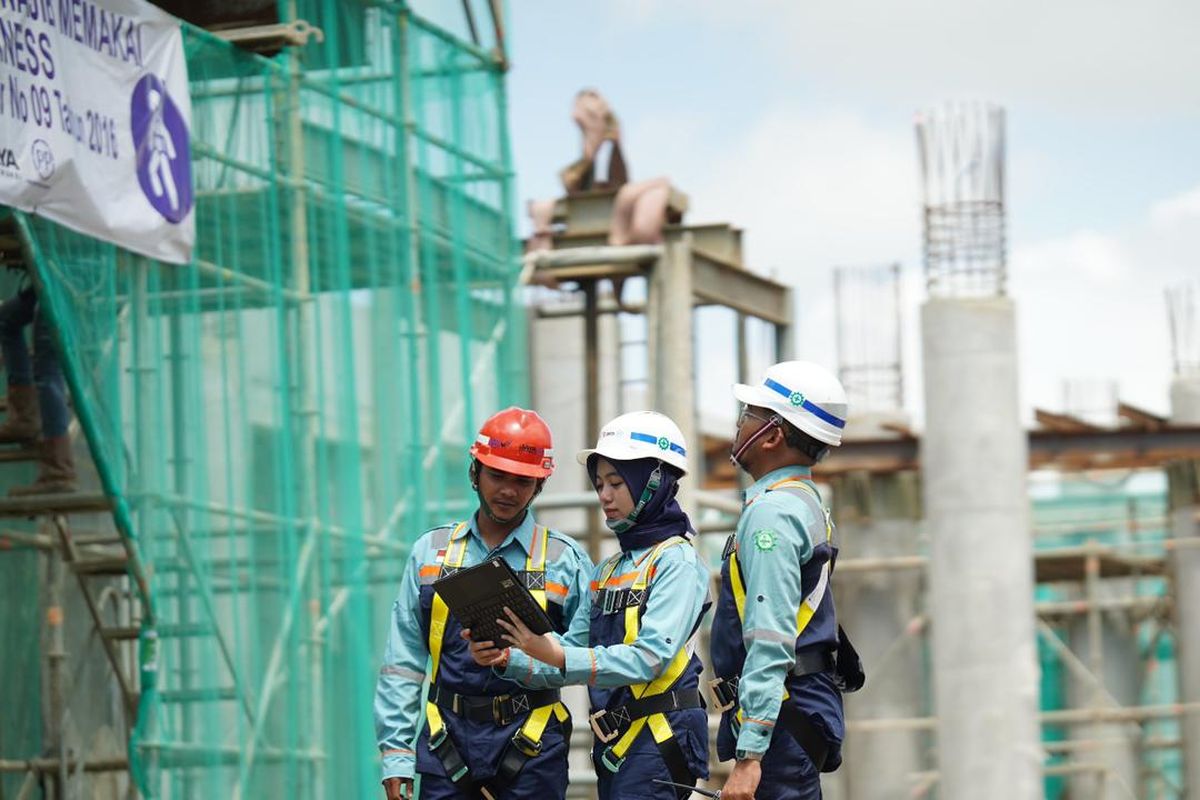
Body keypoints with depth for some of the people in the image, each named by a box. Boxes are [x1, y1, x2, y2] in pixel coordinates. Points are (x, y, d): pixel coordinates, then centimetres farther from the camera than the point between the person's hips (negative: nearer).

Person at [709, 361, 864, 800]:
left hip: (780, 713, -10)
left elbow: (770, 643, -22)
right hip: (810, 703, 10)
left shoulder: (772, 513, -14)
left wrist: (750, 754, -25)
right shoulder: (807, 504, 18)